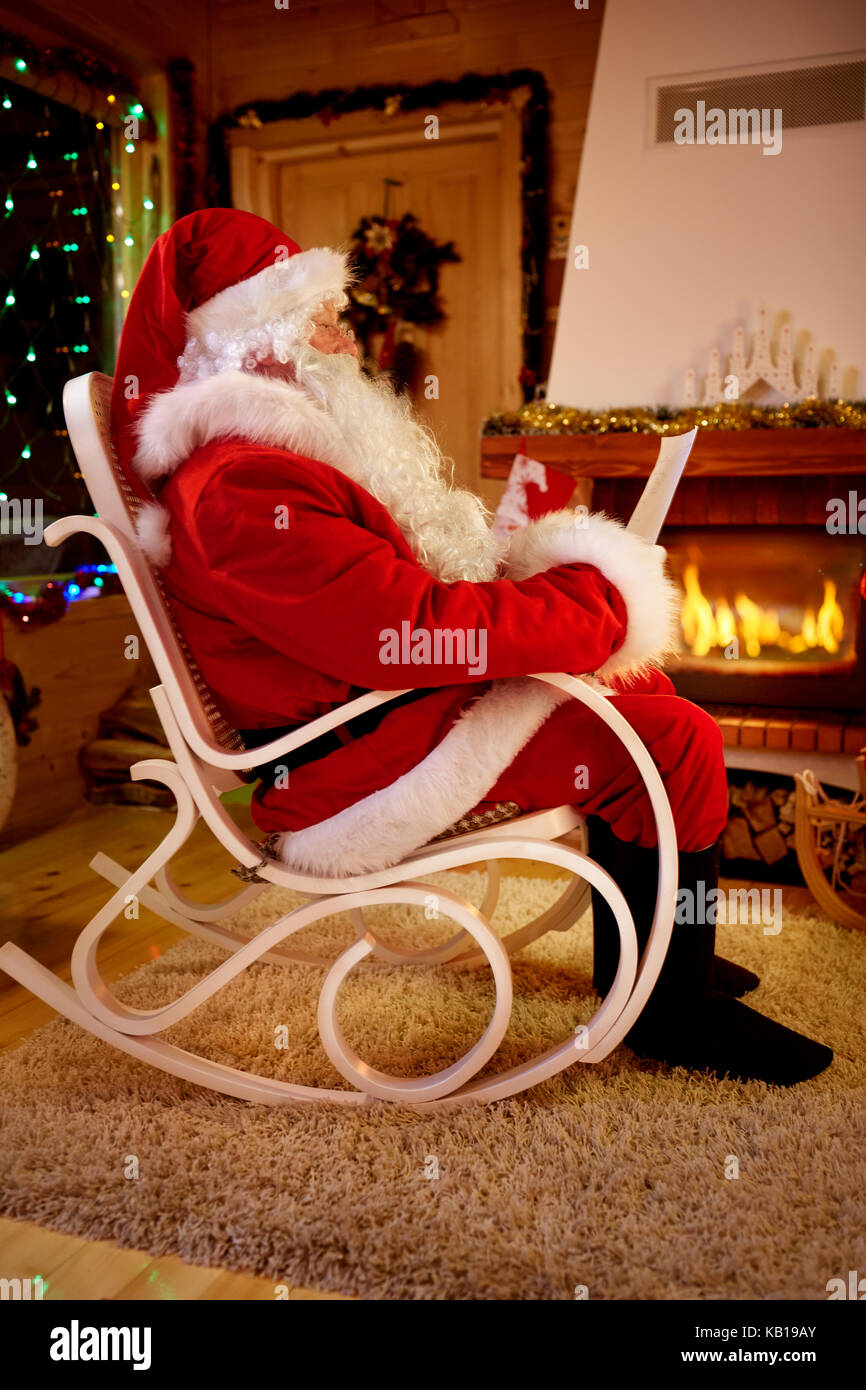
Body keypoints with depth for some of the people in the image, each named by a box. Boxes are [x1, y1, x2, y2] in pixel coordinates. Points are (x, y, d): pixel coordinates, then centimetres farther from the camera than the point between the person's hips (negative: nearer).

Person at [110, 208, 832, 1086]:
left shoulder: (267, 445, 14)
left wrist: (565, 578, 0)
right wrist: (598, 605, -18)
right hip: (350, 761, -11)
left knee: (640, 686, 14)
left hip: (392, 705, 11)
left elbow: (413, 578, 15)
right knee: (677, 744, -14)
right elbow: (412, 629, -29)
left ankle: (645, 951, 23)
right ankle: (674, 1009, 5)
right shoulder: (245, 489, -22)